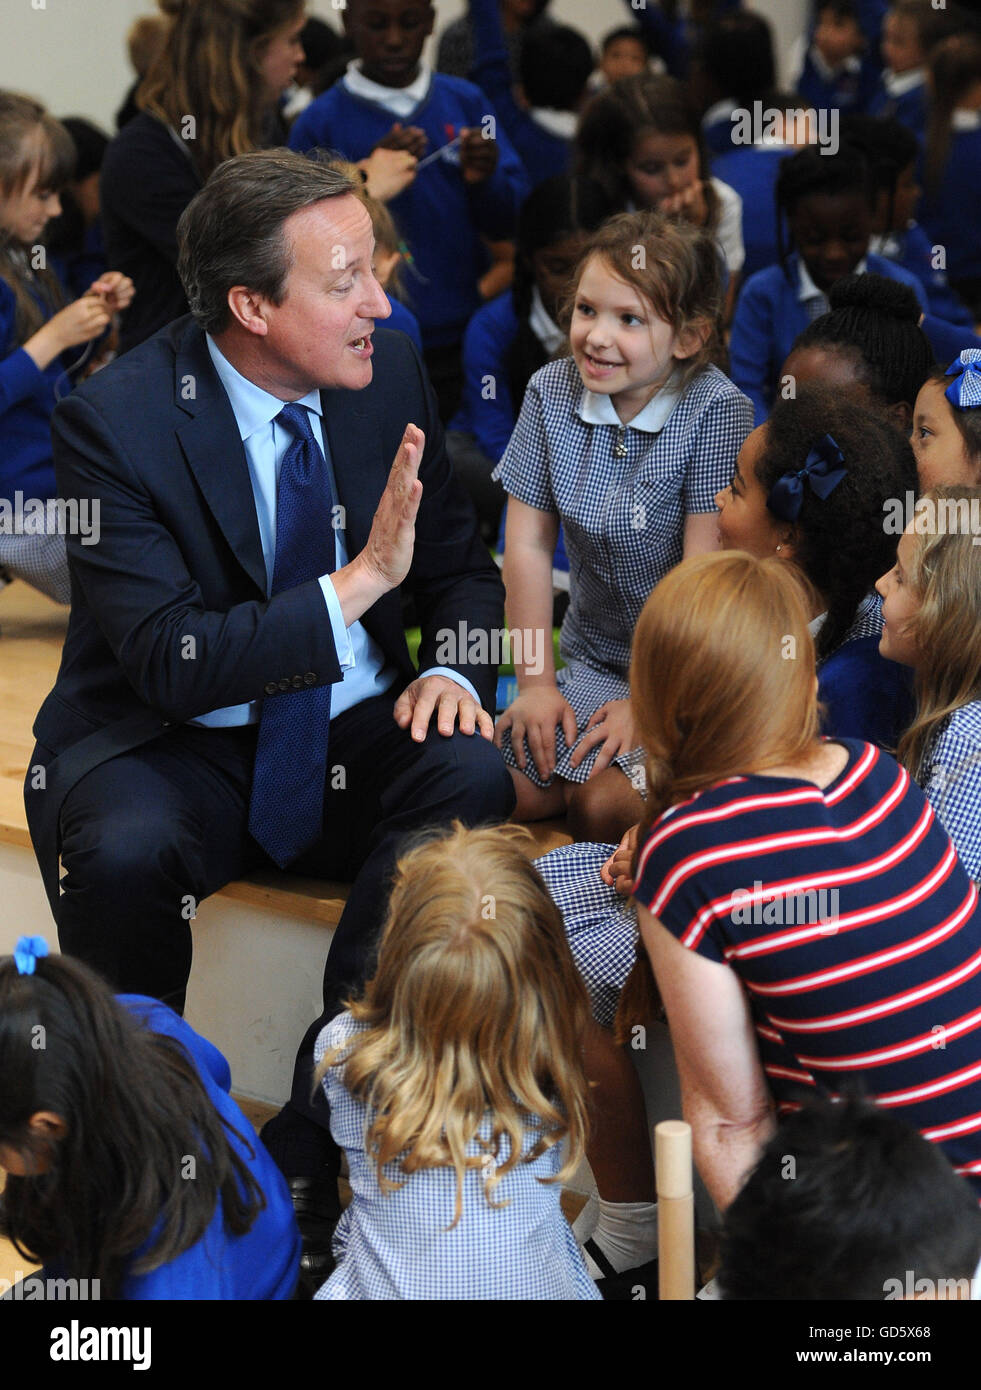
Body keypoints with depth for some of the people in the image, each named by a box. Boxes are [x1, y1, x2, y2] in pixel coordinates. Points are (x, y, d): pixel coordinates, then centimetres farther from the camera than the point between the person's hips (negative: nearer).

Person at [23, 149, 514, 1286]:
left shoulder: (387, 373, -2)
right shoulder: (113, 422, -17)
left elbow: (460, 565, 11)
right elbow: (168, 659, -24)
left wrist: (454, 669, -11)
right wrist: (358, 580, -30)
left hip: (350, 734, 4)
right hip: (172, 750, -4)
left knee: (471, 782, -27)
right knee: (125, 853, -36)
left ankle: (311, 1140, -21)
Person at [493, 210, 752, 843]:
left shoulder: (715, 411, -18)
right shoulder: (552, 392, -5)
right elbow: (528, 546, -1)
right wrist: (535, 683, -3)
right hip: (594, 660, 4)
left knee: (602, 804, -22)